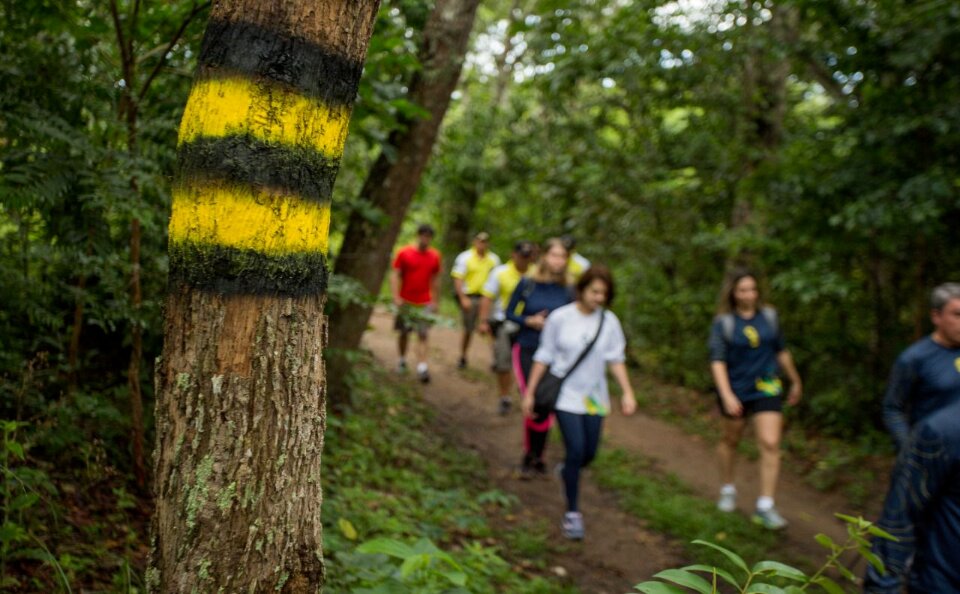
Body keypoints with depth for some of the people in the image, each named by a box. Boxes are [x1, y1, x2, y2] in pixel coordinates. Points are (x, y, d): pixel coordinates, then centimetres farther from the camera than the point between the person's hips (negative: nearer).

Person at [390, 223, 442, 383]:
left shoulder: (434, 256, 5)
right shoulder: (404, 253, -3)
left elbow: (435, 279, 13)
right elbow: (395, 275, -4)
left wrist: (435, 301, 12)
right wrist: (396, 297, -14)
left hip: (425, 303, 1)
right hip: (405, 302, -1)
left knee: (423, 335, -8)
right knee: (403, 333, 11)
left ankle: (422, 367, -14)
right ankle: (402, 360, 30)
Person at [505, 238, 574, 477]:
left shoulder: (567, 291, -3)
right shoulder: (527, 284, -6)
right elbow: (509, 313, 0)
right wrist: (530, 321, -16)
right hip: (527, 351, -2)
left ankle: (538, 458, 24)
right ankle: (529, 456, 11)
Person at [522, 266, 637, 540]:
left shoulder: (609, 321, -3)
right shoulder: (560, 318, -9)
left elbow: (615, 358, 3)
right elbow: (544, 356, -2)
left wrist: (627, 392, -5)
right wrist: (529, 392, 0)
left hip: (594, 397, 3)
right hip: (566, 395, -3)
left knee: (589, 453, 7)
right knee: (576, 449, -12)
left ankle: (567, 470, 43)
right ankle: (572, 513, 1)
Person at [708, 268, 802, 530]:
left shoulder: (769, 316, 1)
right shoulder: (723, 323, -9)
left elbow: (781, 351, 13)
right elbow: (717, 361, -14)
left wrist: (795, 381, 20)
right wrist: (726, 395, -24)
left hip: (766, 389, 1)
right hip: (736, 390, -1)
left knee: (770, 444, -11)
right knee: (731, 440, 16)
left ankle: (765, 507, -6)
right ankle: (728, 490, 39)